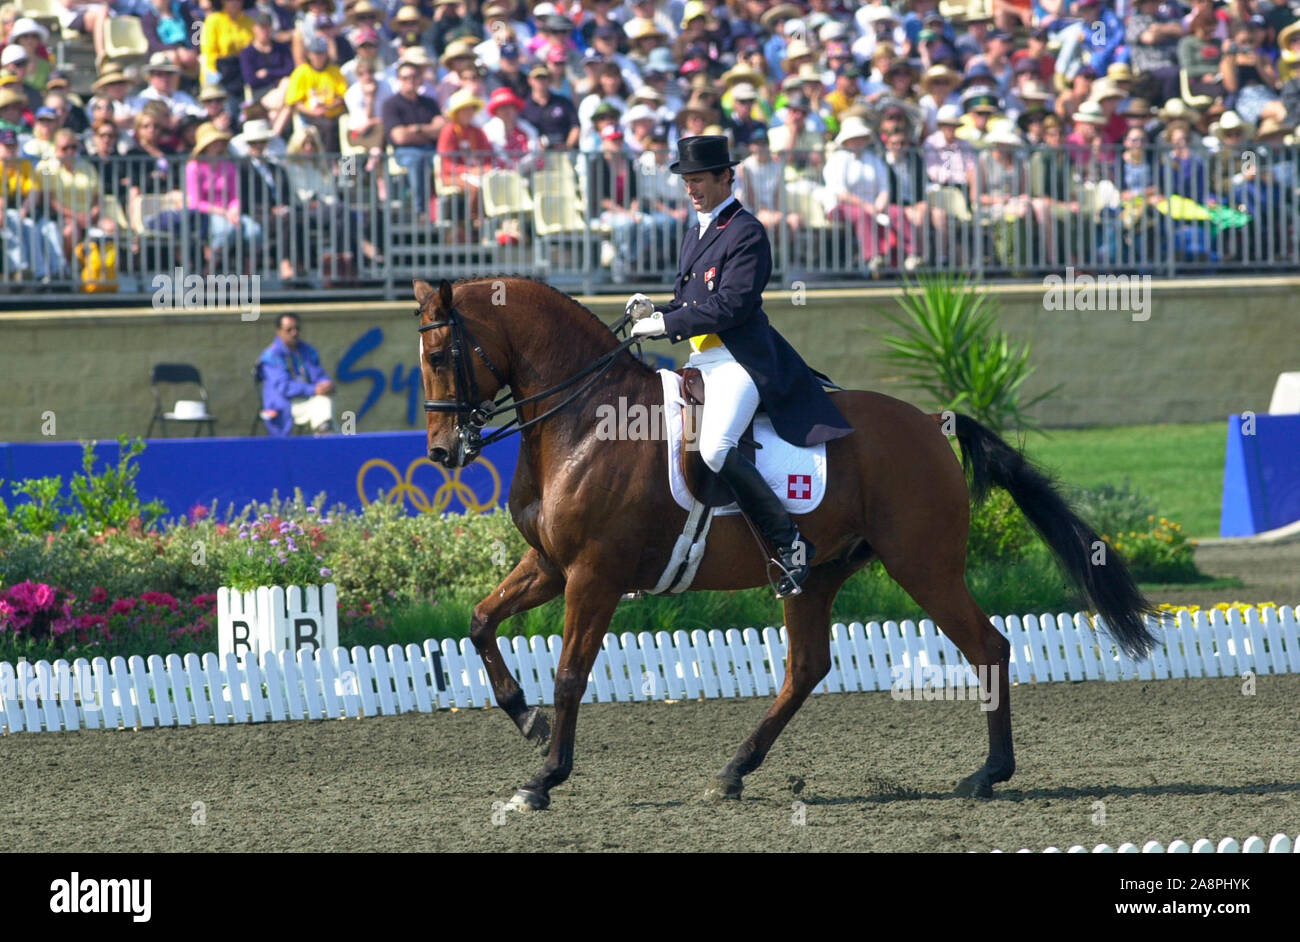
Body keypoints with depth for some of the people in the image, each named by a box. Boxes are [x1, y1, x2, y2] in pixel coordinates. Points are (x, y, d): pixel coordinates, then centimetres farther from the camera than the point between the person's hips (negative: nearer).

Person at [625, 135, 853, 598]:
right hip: (702, 361, 10)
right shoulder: (697, 233, 20)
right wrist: (653, 311, 4)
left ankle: (789, 542, -21)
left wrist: (666, 323, -16)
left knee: (715, 450, -30)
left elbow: (731, 306, -18)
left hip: (740, 360, -10)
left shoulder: (747, 233, -9)